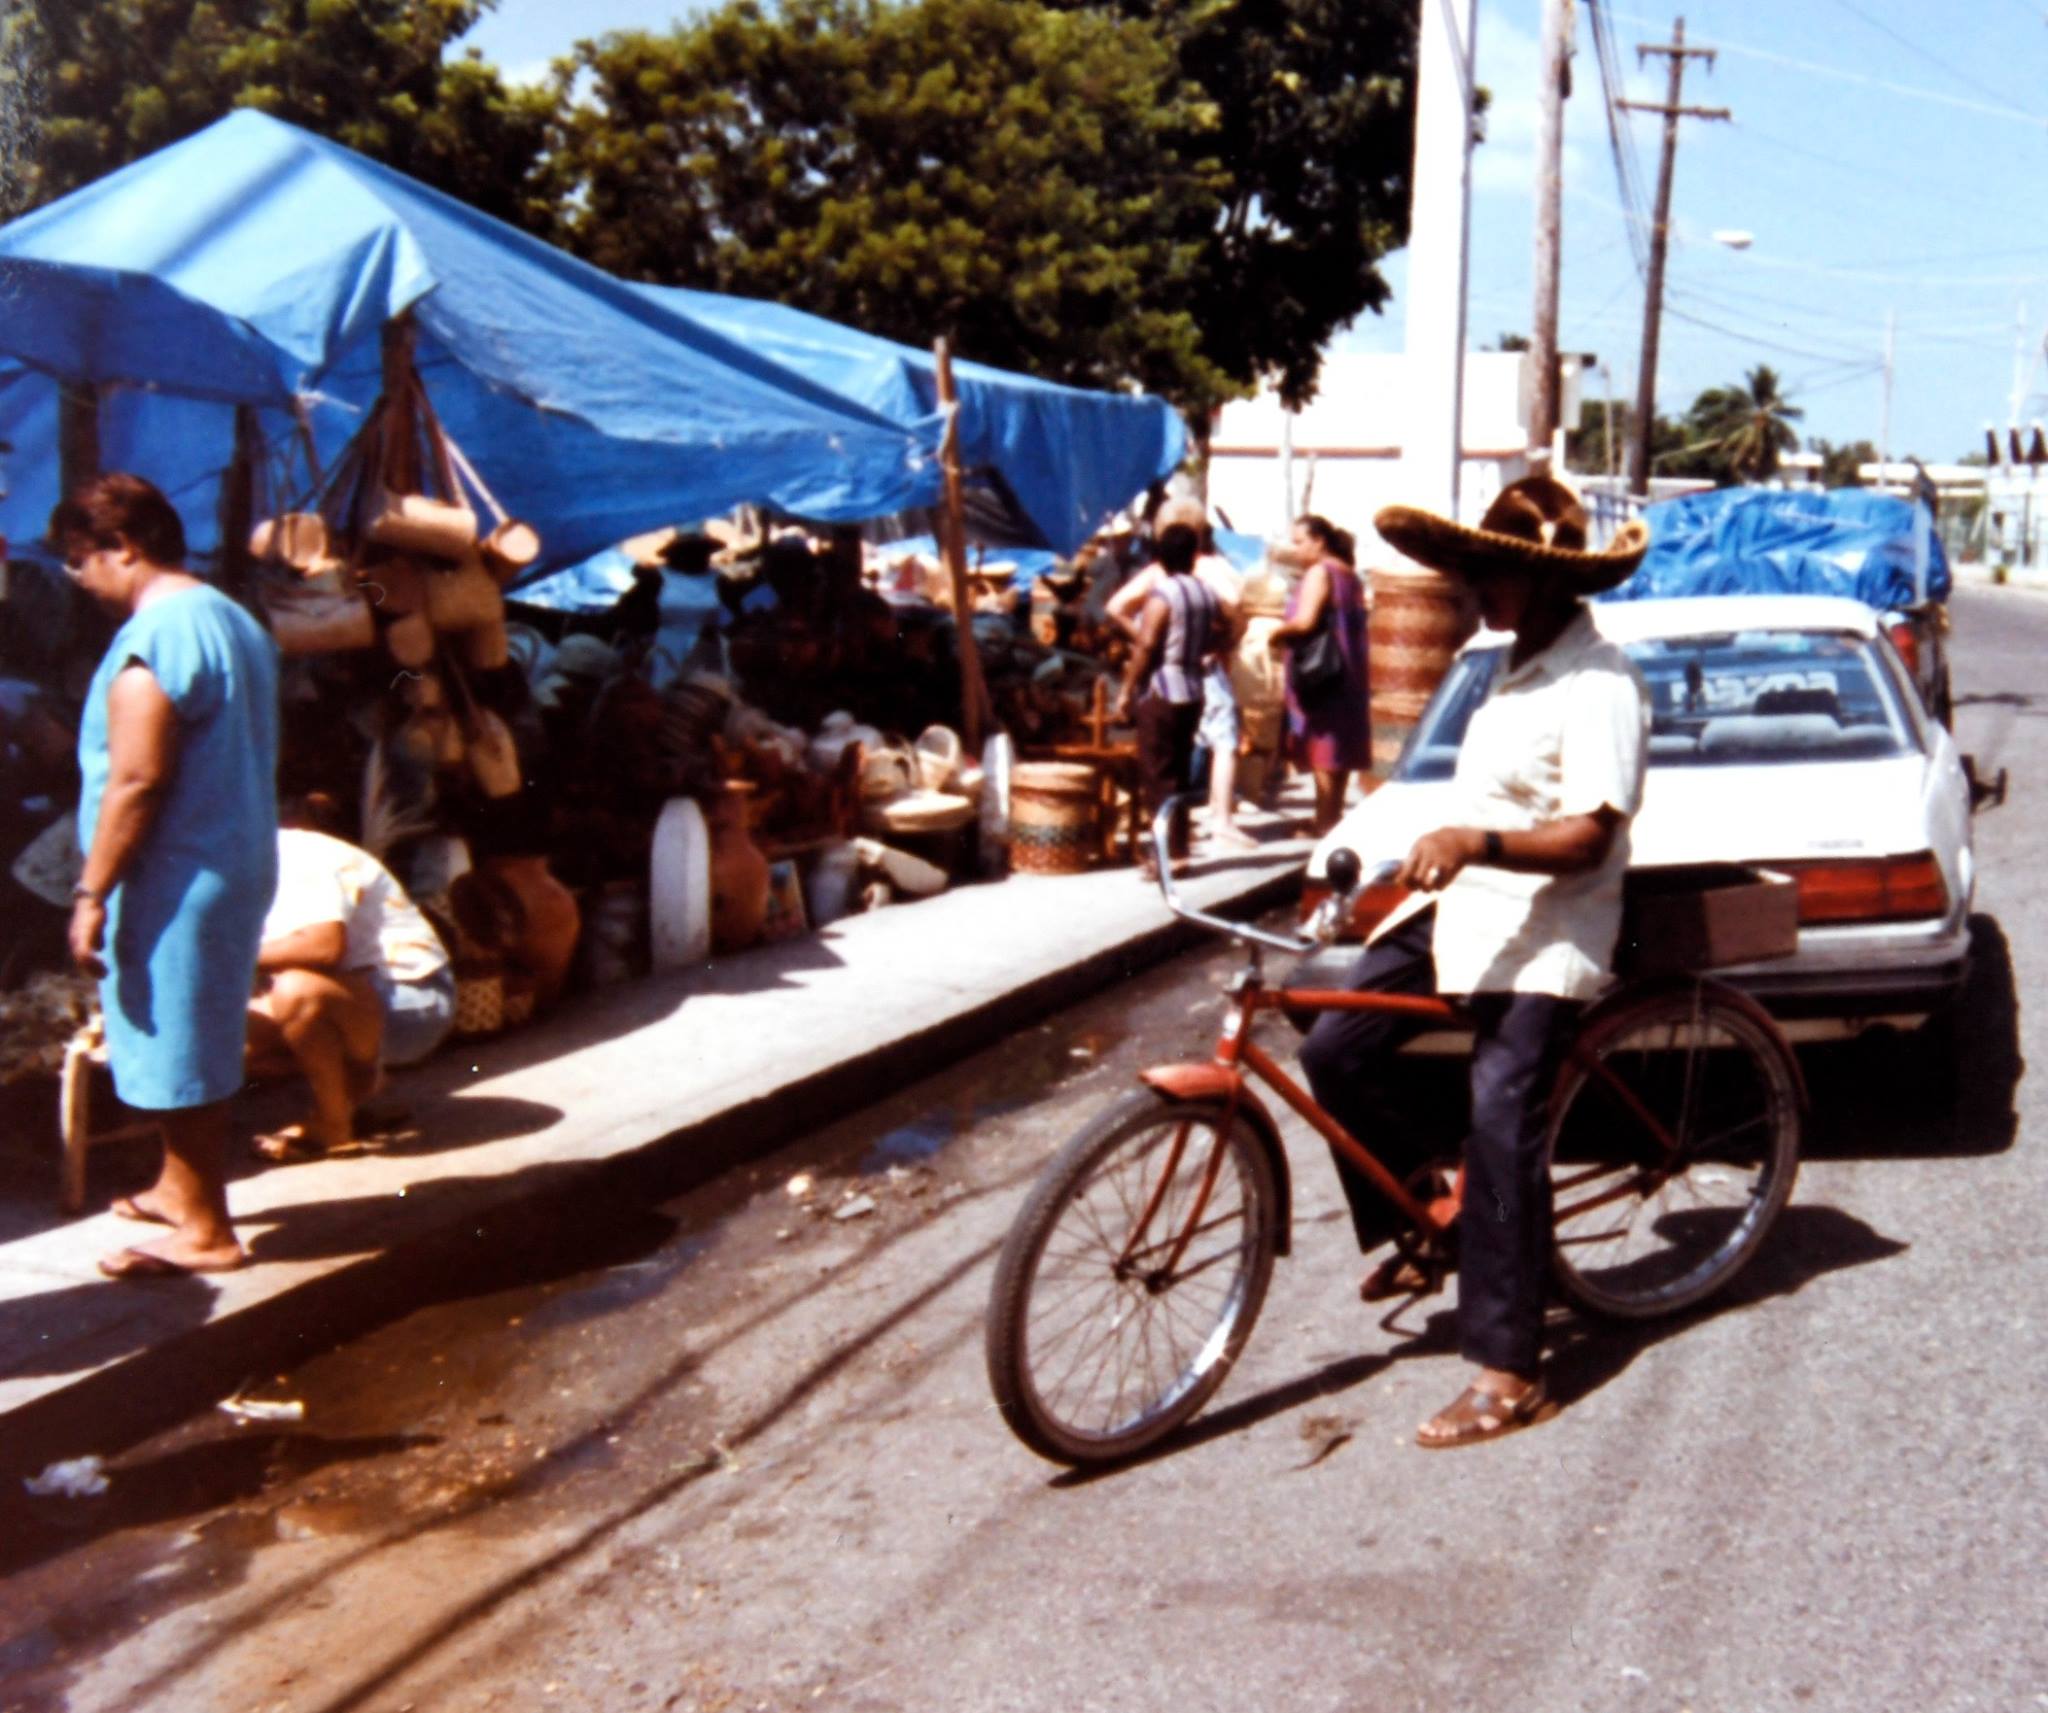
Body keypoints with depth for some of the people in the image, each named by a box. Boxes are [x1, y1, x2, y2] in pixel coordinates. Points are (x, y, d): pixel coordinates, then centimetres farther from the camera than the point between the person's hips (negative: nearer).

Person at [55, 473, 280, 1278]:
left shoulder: (150, 639, -19)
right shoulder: (233, 619, 11)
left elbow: (135, 782, -23)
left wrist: (91, 893, -17)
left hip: (175, 878, -10)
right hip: (237, 863, 10)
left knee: (174, 1054, 1)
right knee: (195, 1044, 21)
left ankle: (204, 1231, 10)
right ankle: (182, 1187, 36)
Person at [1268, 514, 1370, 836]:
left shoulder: (1319, 573, -12)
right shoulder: (1350, 575, 15)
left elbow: (1304, 622, -23)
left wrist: (1278, 633, -5)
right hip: (1348, 673, 9)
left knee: (1321, 750, -5)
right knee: (1338, 750, 12)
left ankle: (1324, 822, -4)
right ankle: (1332, 817, 18)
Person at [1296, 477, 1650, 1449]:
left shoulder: (1596, 684, -16)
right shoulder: (1519, 664, 13)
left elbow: (1586, 837, -24)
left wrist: (1474, 842, -37)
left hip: (1543, 932, -9)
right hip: (1458, 905, 9)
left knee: (1500, 1130, -13)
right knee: (1334, 1048, -2)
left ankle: (1507, 1371, -5)